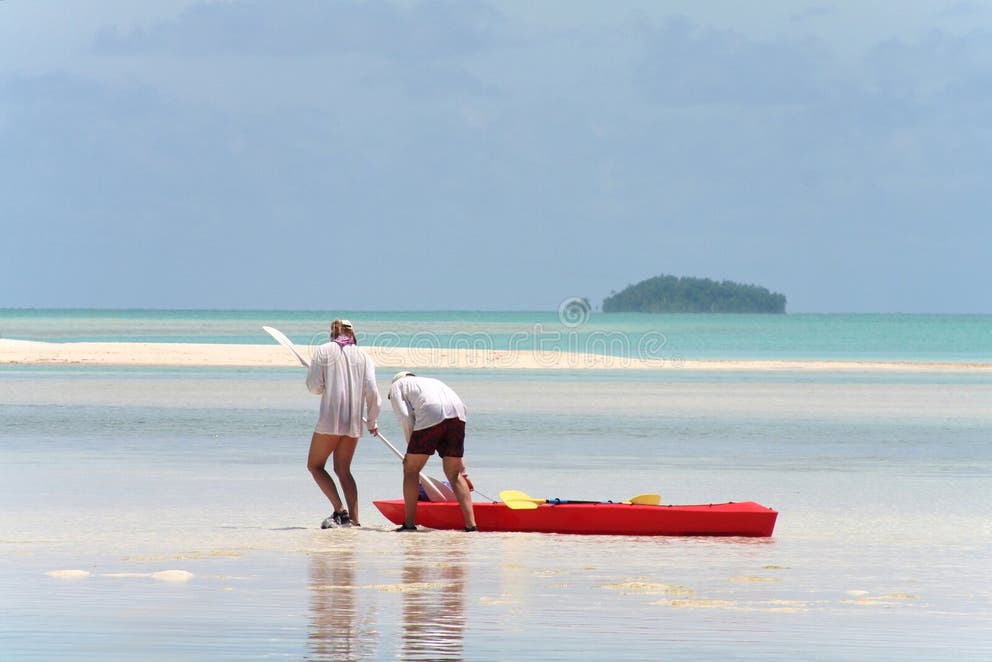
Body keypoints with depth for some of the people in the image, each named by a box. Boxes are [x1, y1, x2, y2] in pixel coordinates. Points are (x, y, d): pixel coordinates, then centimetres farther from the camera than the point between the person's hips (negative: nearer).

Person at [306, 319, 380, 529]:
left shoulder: (323, 351, 1)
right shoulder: (363, 356, 9)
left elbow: (314, 386, -5)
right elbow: (372, 391, 3)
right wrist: (372, 421, 14)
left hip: (330, 418, -4)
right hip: (354, 422, 4)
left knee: (315, 465, 8)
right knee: (343, 470, 14)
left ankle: (340, 510, -8)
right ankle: (353, 518, 3)